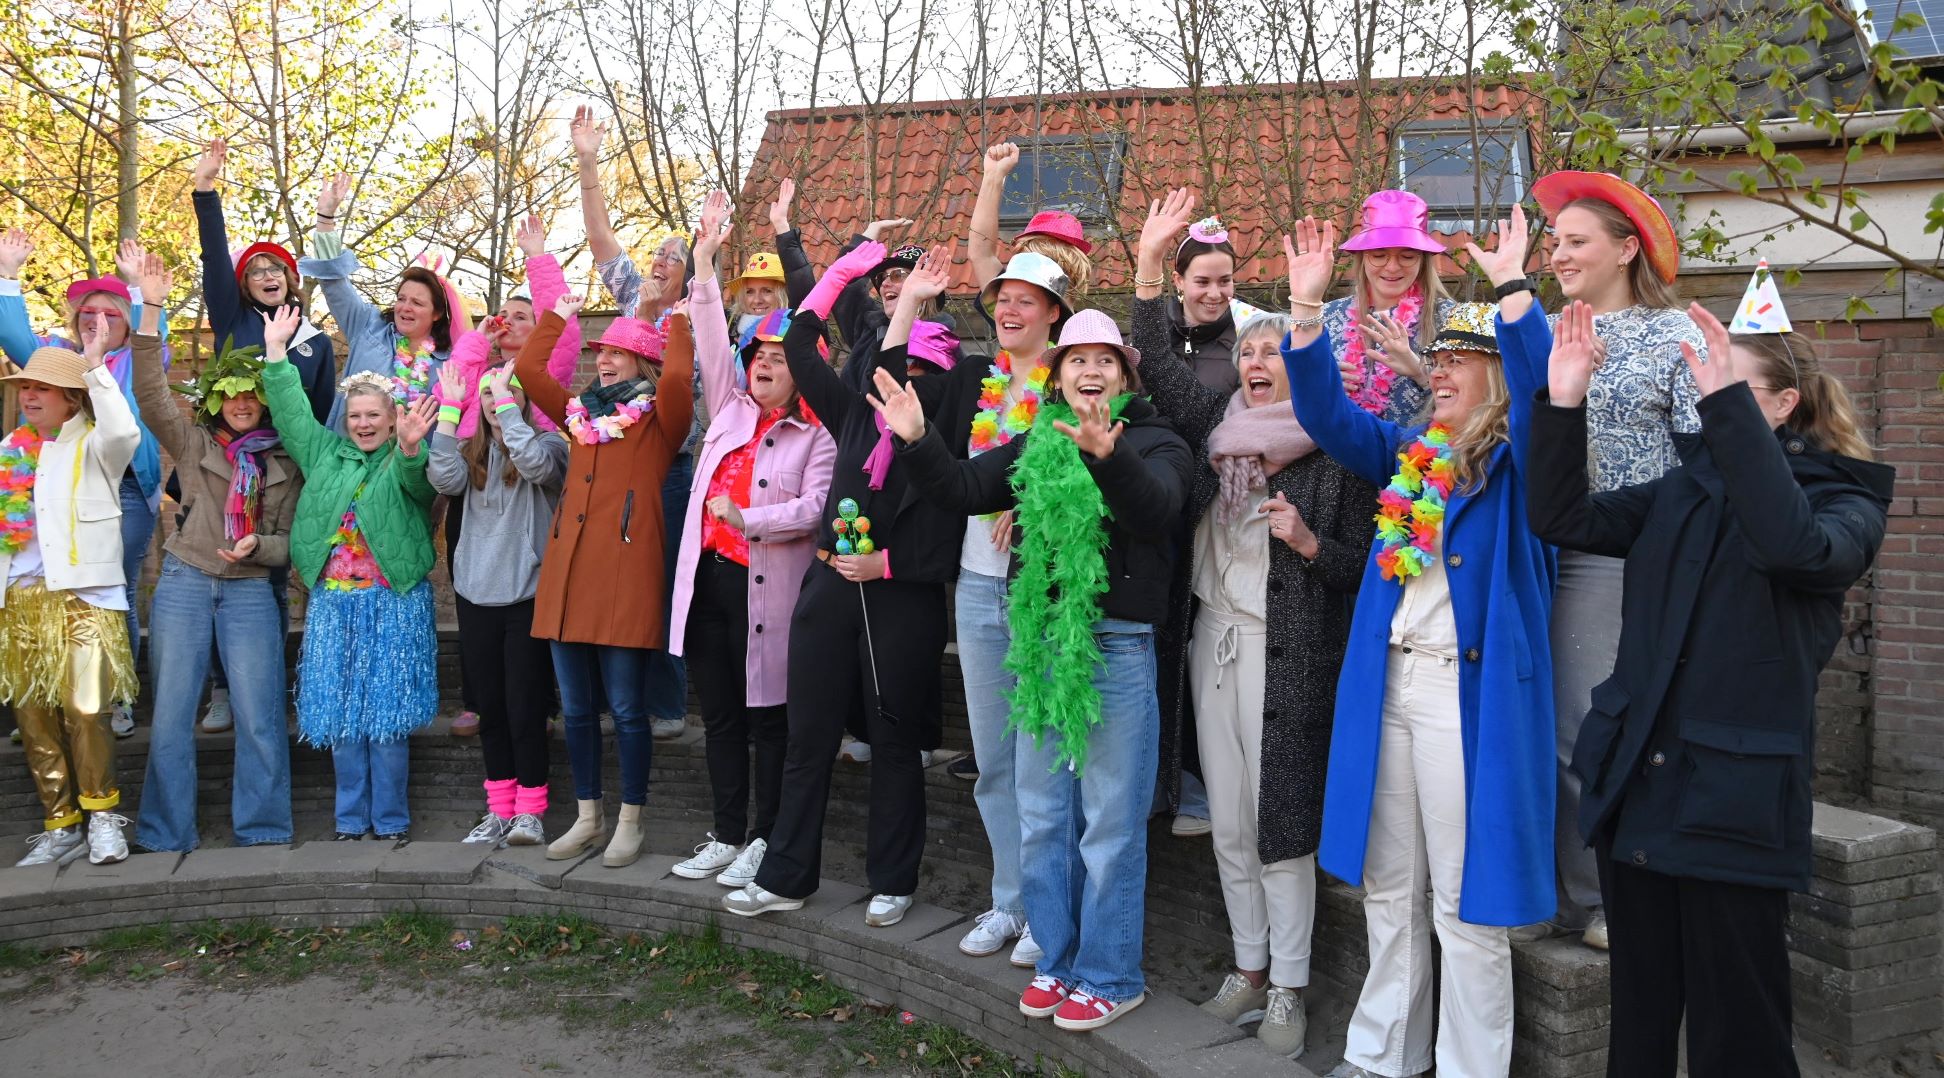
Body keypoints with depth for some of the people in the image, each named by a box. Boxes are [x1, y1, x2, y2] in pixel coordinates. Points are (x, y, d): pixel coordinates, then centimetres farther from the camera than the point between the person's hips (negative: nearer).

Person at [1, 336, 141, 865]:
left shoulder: (92, 445, -1)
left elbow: (124, 432, -24)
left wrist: (95, 366, -24)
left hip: (83, 594, -6)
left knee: (85, 710, -15)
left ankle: (102, 811, 1)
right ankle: (59, 826, 15)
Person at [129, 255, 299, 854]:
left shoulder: (282, 463, 8)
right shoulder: (192, 442, 5)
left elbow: (290, 539, 10)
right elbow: (151, 392, -10)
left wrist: (258, 547, -13)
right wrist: (151, 311, -20)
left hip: (250, 591, 0)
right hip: (183, 585, 0)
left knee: (259, 717, -1)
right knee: (171, 715, 3)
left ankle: (262, 832, 11)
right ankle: (167, 837, 14)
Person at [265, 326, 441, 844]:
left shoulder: (411, 461, -2)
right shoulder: (326, 453, 13)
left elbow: (415, 480, -24)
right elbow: (292, 414, 11)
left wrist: (409, 447, -46)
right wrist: (275, 352, 4)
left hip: (394, 602, -5)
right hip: (333, 602, 5)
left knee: (387, 713, -2)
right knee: (340, 712, 7)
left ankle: (391, 818, 10)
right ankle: (351, 816, 18)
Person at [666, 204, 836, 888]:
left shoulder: (816, 436, -2)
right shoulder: (730, 410, 13)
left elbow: (814, 508, -14)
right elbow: (712, 342, 7)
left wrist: (749, 519, -19)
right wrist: (704, 269, 1)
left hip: (767, 587, -5)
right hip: (707, 577, 6)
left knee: (767, 714, 3)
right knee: (719, 714, 11)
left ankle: (763, 840, 14)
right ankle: (727, 835, 22)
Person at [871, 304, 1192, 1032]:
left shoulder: (1154, 441, -3)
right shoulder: (1032, 445, 12)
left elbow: (1157, 509, -23)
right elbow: (962, 491, 6)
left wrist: (1108, 454, -41)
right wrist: (917, 440, -9)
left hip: (1116, 643, -5)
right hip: (1037, 641, 6)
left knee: (1110, 824, 3)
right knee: (1042, 817, 15)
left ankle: (1110, 975, 18)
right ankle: (1056, 958, 30)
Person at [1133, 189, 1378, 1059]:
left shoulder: (1335, 453, -5)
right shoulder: (1215, 424, 8)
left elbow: (1362, 566, -1)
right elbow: (1154, 364, 8)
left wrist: (1308, 543, -19)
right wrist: (1150, 262, 4)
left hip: (1285, 652, -5)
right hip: (1212, 638, 5)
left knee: (1282, 824, 0)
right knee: (1228, 824, 11)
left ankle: (1289, 990, 13)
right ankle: (1250, 969, 26)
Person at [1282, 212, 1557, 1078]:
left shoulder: (1518, 457, -2)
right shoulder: (1407, 451, 14)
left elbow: (1540, 384, -21)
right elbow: (1327, 415, 7)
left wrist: (1512, 285, -26)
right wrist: (1307, 306, -2)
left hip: (1472, 691, -6)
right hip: (1386, 681, 6)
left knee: (1465, 900, 1)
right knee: (1387, 886, 16)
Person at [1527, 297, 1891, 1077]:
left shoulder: (1845, 500, -3)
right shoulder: (1683, 489, 12)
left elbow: (1796, 544, -27)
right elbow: (1562, 517, 2)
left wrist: (1727, 403, -29)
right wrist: (1565, 400, -10)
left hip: (1733, 795, -5)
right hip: (1632, 779, 5)